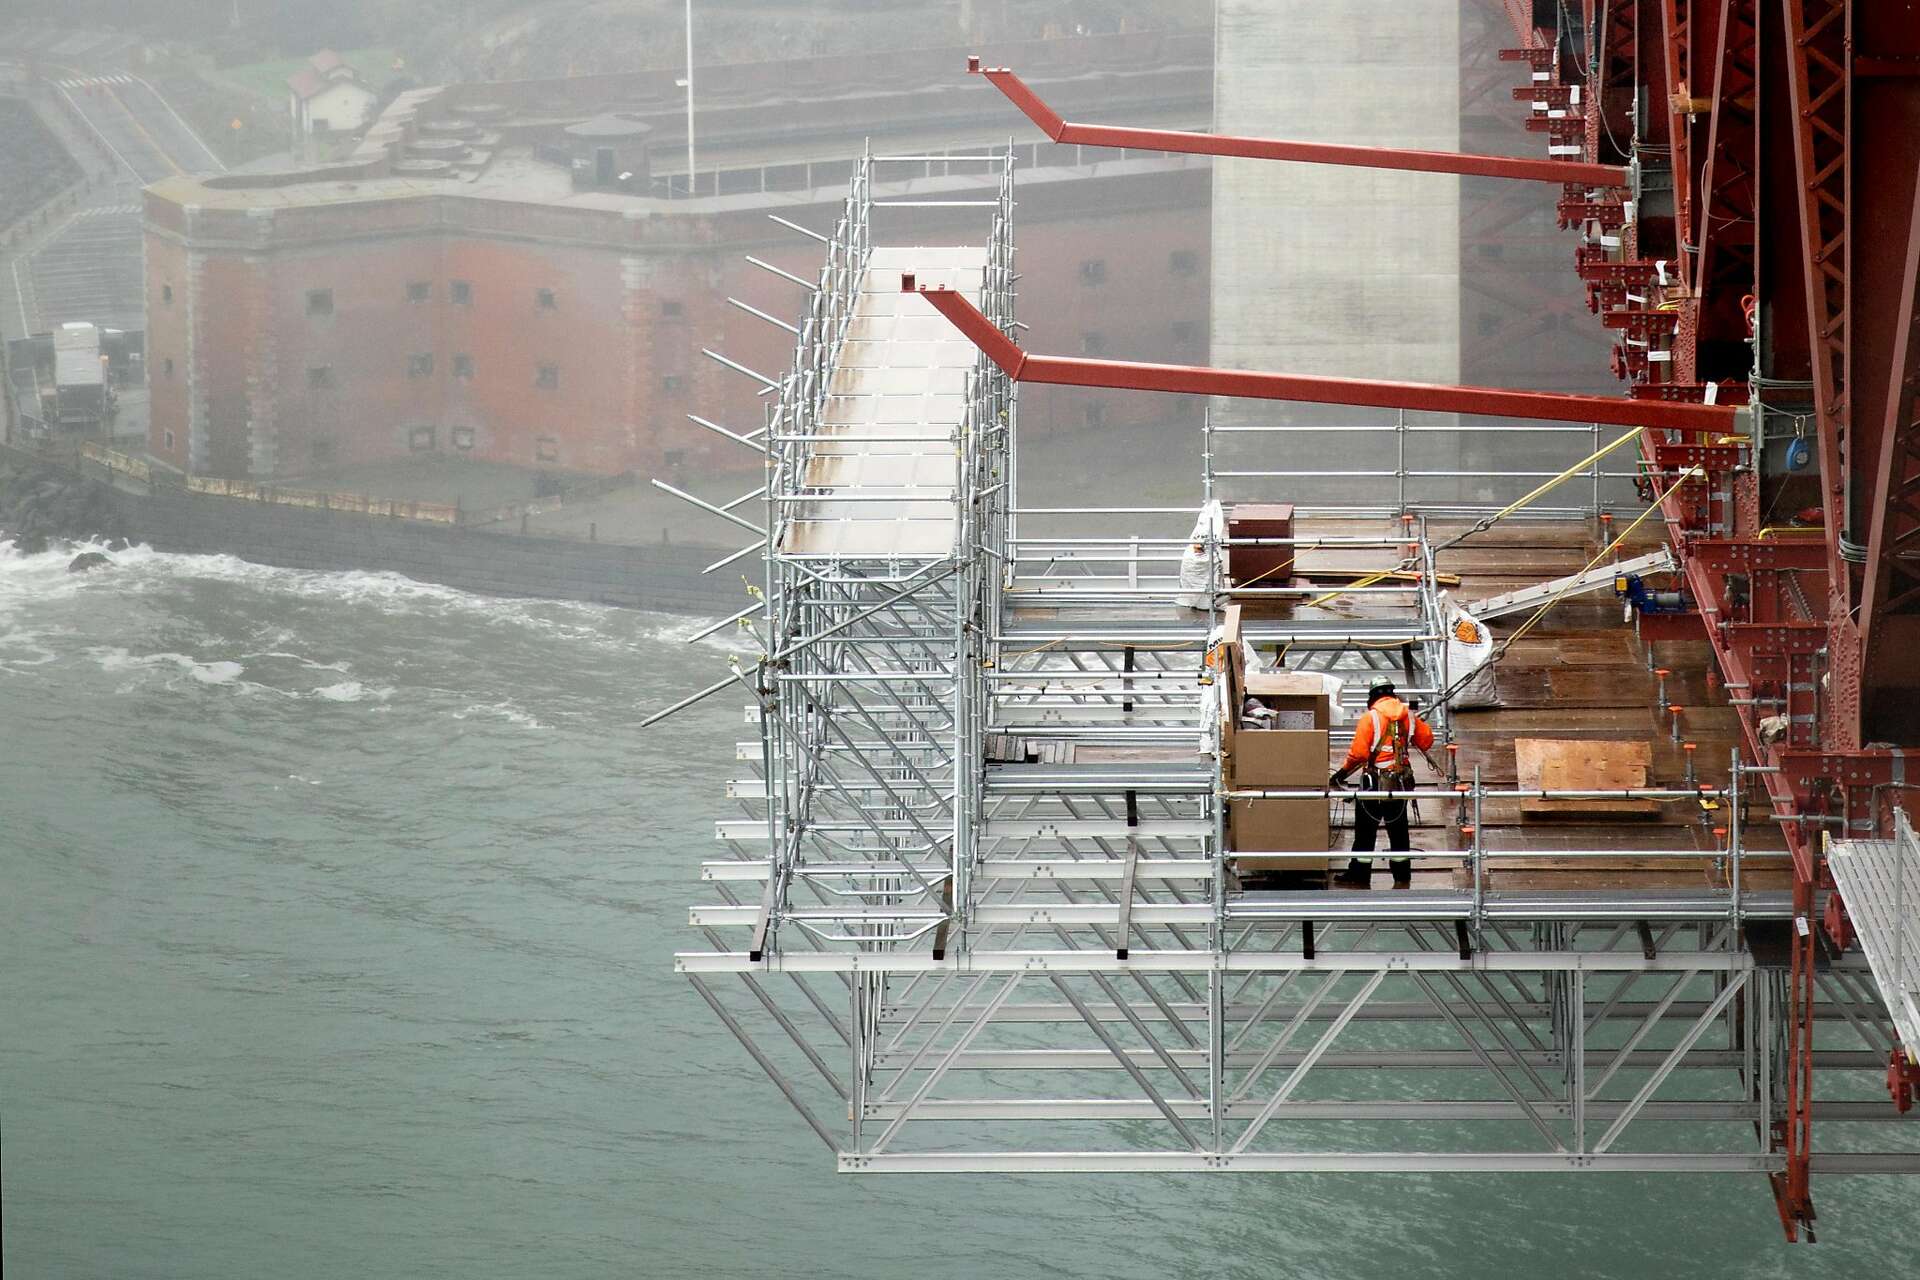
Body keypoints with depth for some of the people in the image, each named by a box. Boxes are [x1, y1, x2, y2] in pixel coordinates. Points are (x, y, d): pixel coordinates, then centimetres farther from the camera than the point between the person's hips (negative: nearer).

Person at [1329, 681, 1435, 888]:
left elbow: (1359, 753, -16)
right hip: (1402, 783, 5)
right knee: (1398, 828, 16)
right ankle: (1402, 875, 21)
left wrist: (1343, 772, -4)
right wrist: (1420, 723, 30)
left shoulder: (1370, 718, -12)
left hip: (1375, 783, -5)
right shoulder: (1409, 717, 3)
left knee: (1365, 831, 3)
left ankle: (1359, 875, 5)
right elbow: (1426, 741, 13)